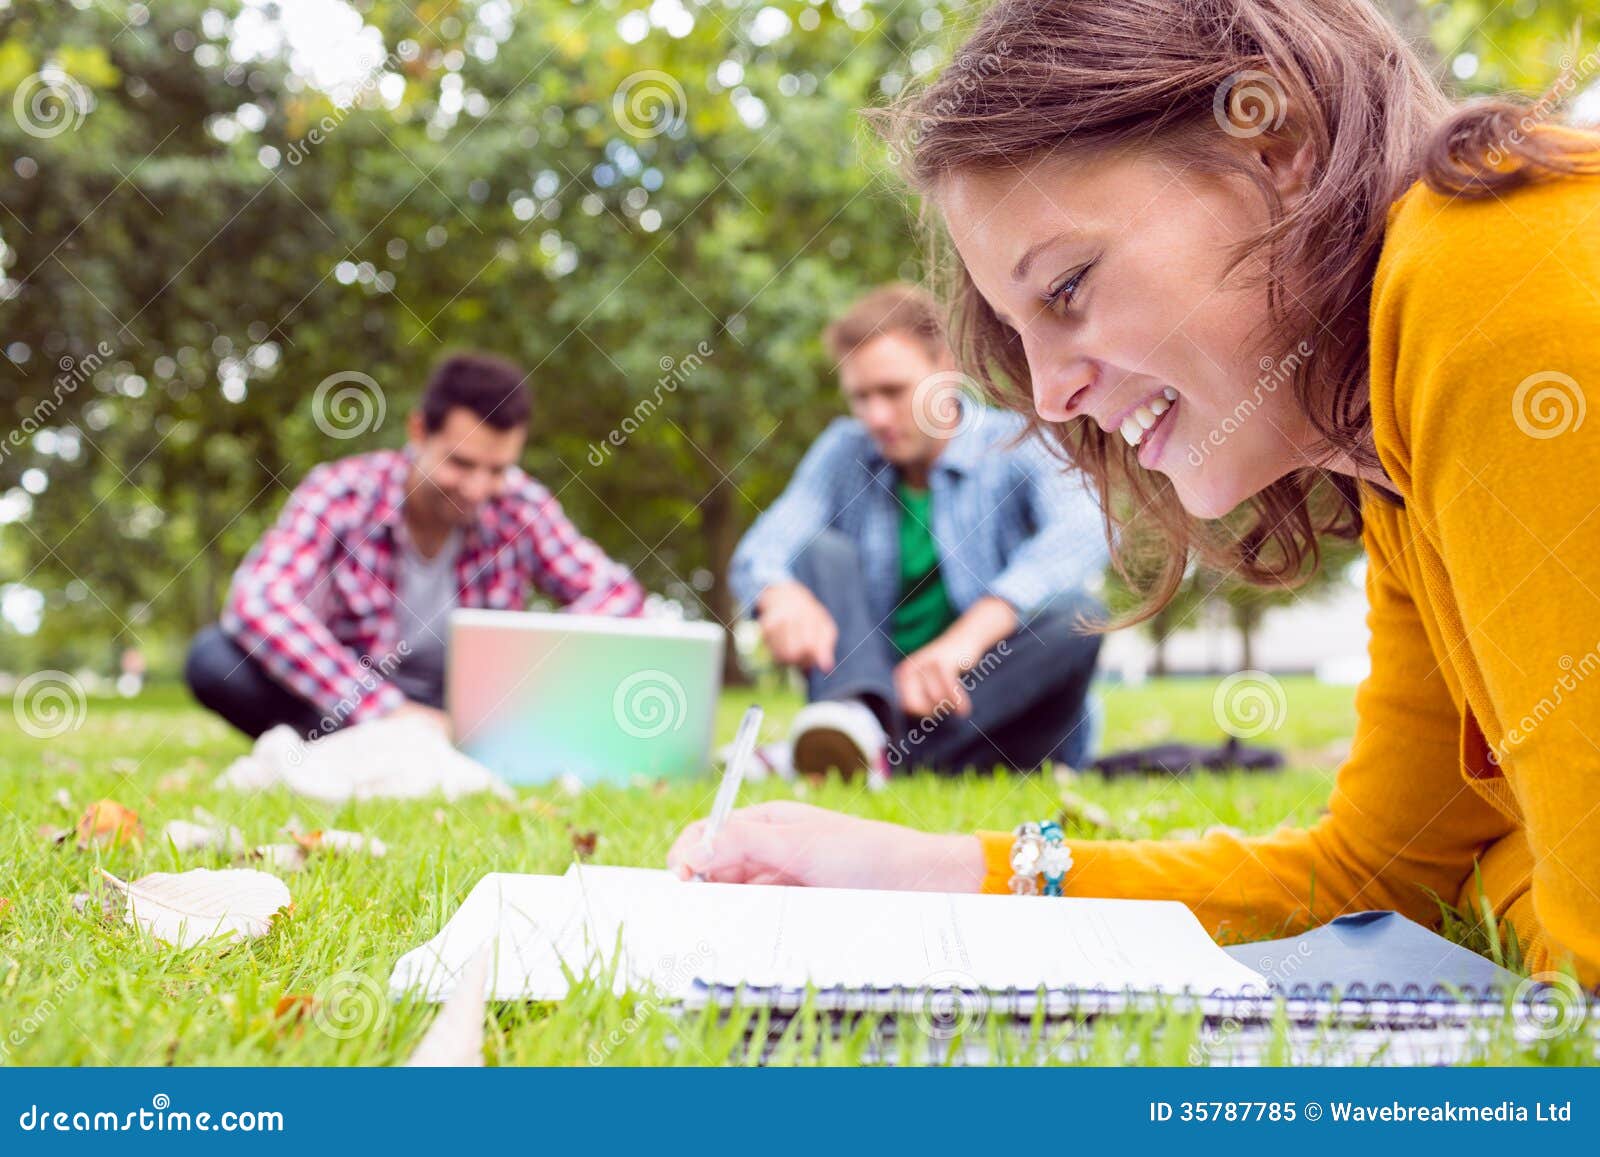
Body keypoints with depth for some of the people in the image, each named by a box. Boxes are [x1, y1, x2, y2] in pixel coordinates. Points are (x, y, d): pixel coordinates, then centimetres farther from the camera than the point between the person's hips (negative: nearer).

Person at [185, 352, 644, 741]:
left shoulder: (520, 507, -9)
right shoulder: (342, 492, -16)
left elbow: (618, 592, -10)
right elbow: (256, 602, -30)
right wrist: (382, 708, -39)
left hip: (463, 714, 2)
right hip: (346, 713, -2)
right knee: (214, 656, -28)